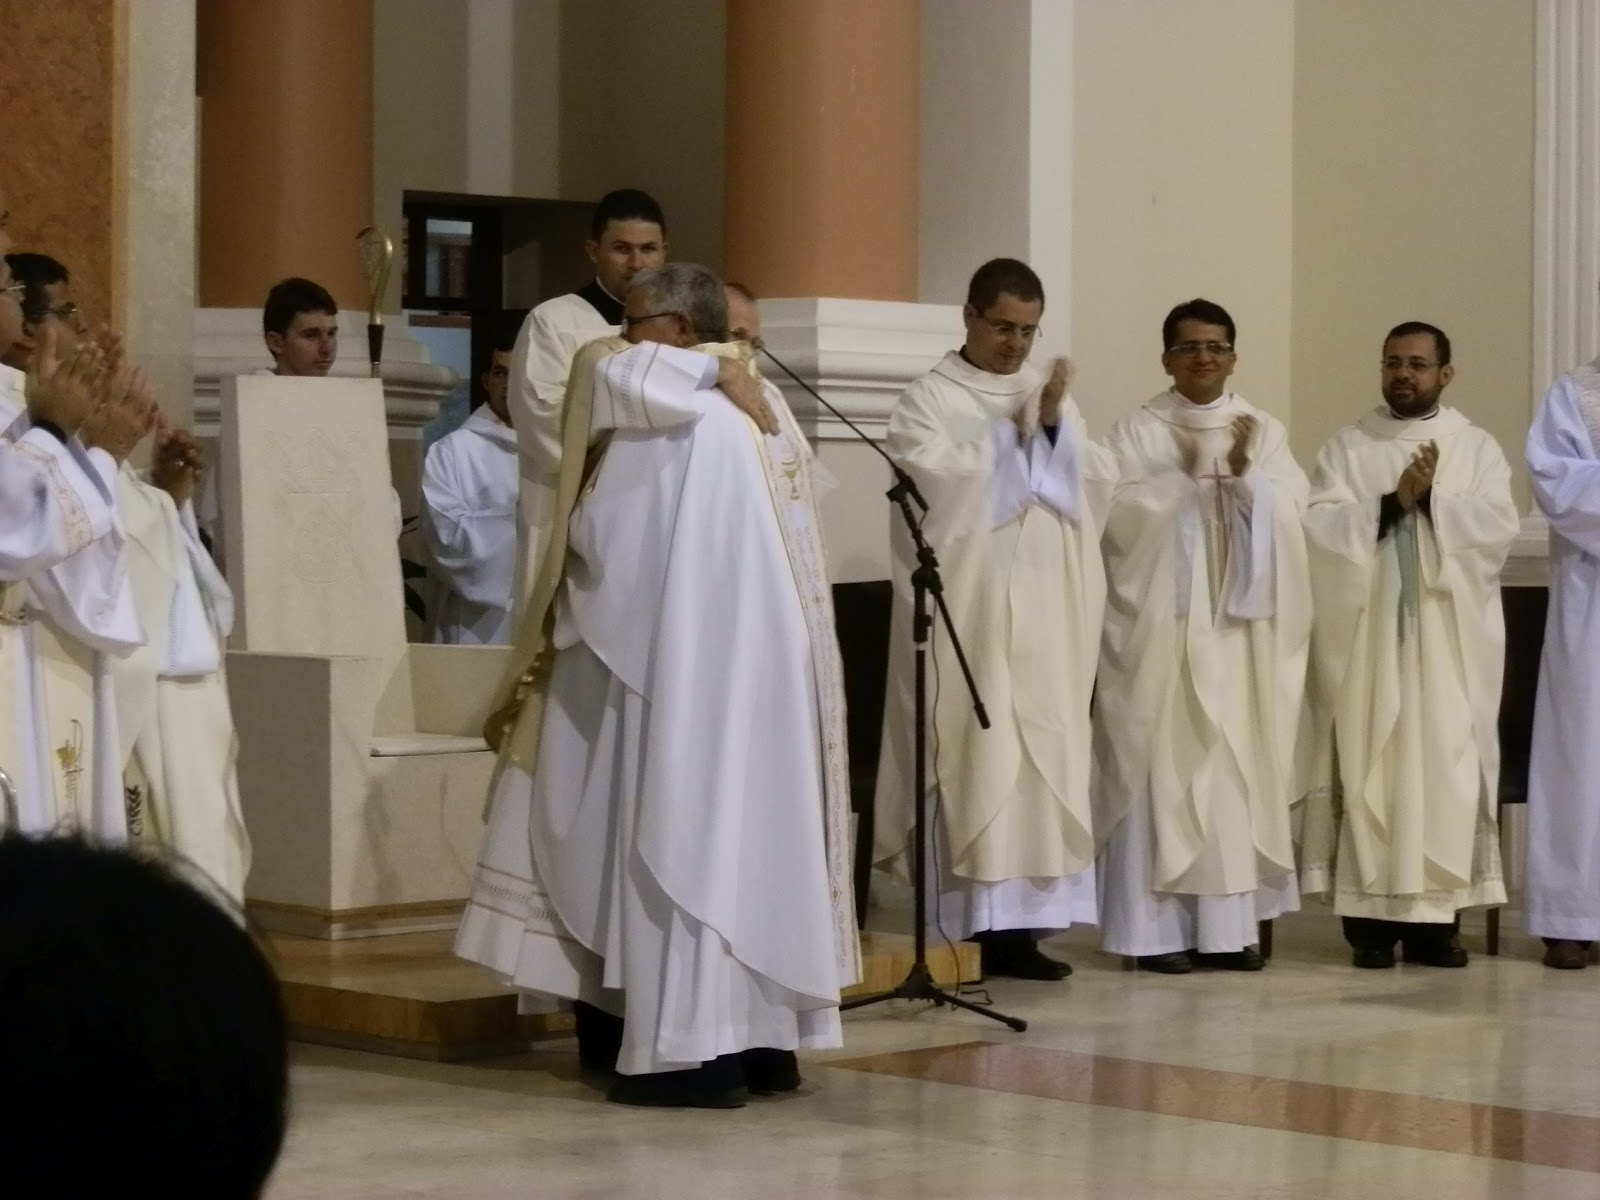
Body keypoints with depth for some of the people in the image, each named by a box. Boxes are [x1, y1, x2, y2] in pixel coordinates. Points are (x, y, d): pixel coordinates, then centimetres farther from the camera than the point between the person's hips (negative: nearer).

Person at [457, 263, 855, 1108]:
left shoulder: (668, 419, -13)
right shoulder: (768, 414, 12)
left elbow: (601, 544, -8)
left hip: (692, 665, -8)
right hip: (767, 664, 8)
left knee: (684, 834, -5)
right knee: (758, 830, 10)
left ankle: (695, 1049, -6)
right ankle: (767, 1037, 13)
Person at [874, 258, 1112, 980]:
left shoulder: (1050, 395, 16)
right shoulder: (928, 401, 0)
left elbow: (1098, 486, 6)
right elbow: (941, 490, -15)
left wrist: (1054, 426, -8)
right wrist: (1013, 434, -7)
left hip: (1046, 616, 5)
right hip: (967, 616, -5)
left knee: (1042, 761, 3)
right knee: (969, 760, -8)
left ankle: (1017, 924, 6)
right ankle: (958, 932, -4)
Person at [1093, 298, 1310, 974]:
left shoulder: (1265, 432, 11)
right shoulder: (1137, 432, 3)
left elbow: (1290, 513, -1)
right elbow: (1120, 514, -9)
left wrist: (1244, 472, -17)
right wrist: (1183, 474, -18)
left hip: (1240, 626, 3)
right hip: (1160, 623, -3)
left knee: (1238, 765, 2)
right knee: (1162, 766, -5)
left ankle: (1228, 924, 7)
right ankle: (1156, 925, -2)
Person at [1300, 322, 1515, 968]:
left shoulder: (1478, 448, 9)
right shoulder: (1347, 446, 7)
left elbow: (1497, 527, -5)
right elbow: (1318, 526, -6)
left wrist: (1431, 499, -16)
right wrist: (1393, 502, -15)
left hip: (1450, 639, 1)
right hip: (1365, 635, -1)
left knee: (1448, 765, -1)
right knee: (1370, 765, -3)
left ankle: (1438, 915, 3)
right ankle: (1370, 915, -1)